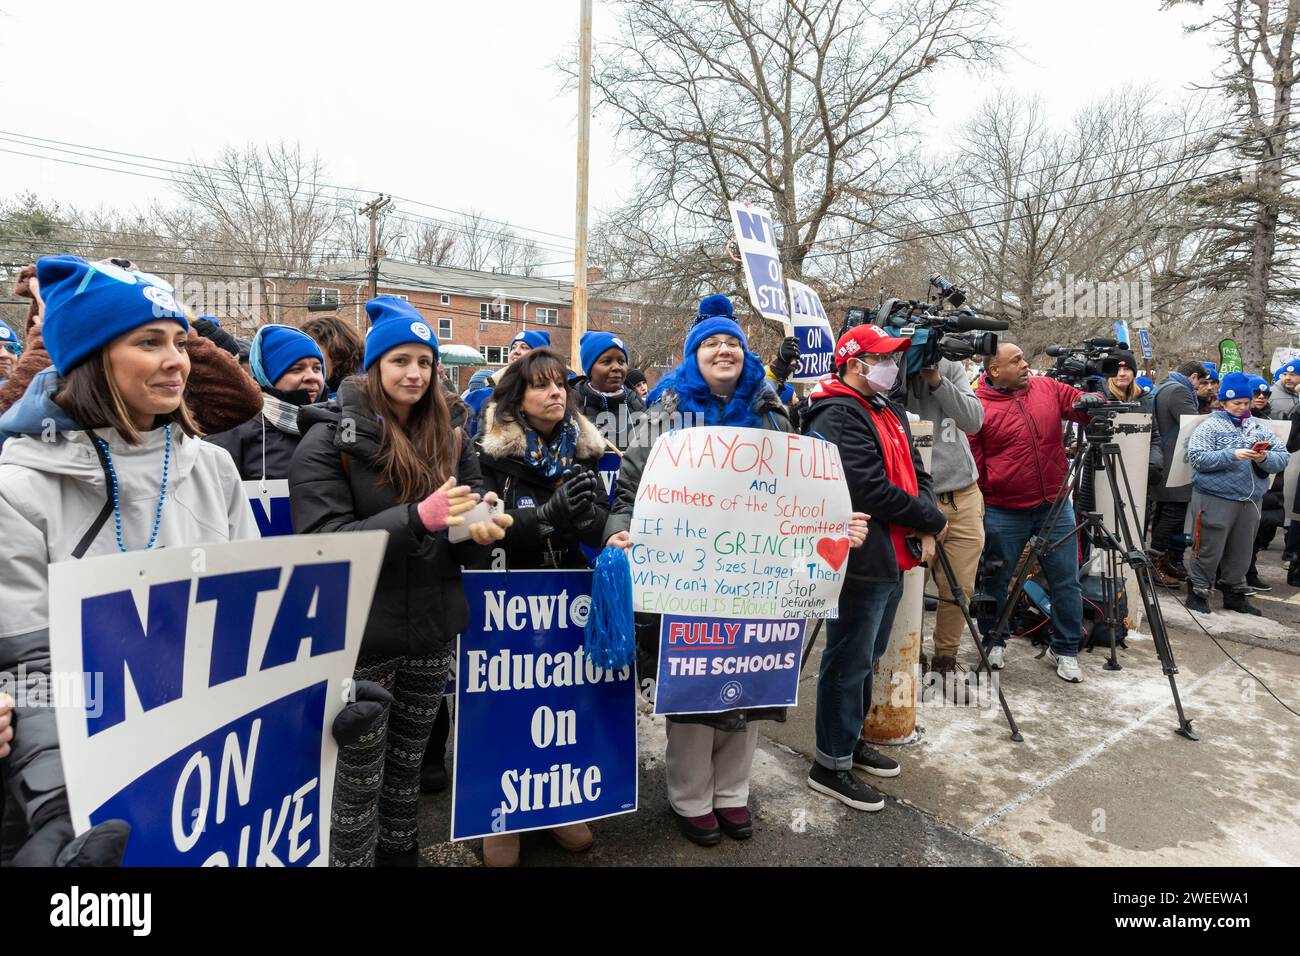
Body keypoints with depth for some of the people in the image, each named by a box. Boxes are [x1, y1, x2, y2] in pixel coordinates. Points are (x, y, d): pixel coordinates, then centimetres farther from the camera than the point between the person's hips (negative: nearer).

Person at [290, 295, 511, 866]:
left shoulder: (448, 440, 8)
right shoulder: (329, 439, -7)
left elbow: (465, 530, 11)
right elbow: (322, 541, -17)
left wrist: (482, 531, -14)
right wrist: (417, 519, -29)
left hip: (433, 630, 5)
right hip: (362, 634, -4)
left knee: (407, 764, 20)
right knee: (359, 780, 7)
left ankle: (400, 854, 39)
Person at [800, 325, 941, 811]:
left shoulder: (891, 412, 16)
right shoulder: (838, 416, -16)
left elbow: (917, 473, 14)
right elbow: (872, 490, -22)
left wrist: (924, 529, -4)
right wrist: (933, 520, -10)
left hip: (892, 560, 10)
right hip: (862, 560, -10)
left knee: (867, 657, 20)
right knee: (849, 661, 0)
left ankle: (851, 740, 35)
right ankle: (831, 763, 13)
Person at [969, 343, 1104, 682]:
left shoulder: (1048, 388, 3)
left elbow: (1079, 405, 9)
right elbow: (971, 462, -7)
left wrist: (1093, 400, -16)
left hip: (1055, 506, 4)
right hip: (1003, 513, -3)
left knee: (1067, 580, 8)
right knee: (996, 580, 11)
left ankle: (1065, 650, 26)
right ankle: (995, 642, 32)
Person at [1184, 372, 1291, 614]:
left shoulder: (1259, 428, 13)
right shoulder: (1210, 426, -2)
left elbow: (1282, 457, 8)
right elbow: (1197, 458, -14)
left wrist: (1265, 458, -13)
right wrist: (1233, 455, -22)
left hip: (1250, 502, 5)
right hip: (1215, 500, -5)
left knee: (1241, 552, 14)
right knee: (1209, 550, -1)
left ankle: (1235, 594, 26)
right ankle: (1198, 592, 11)